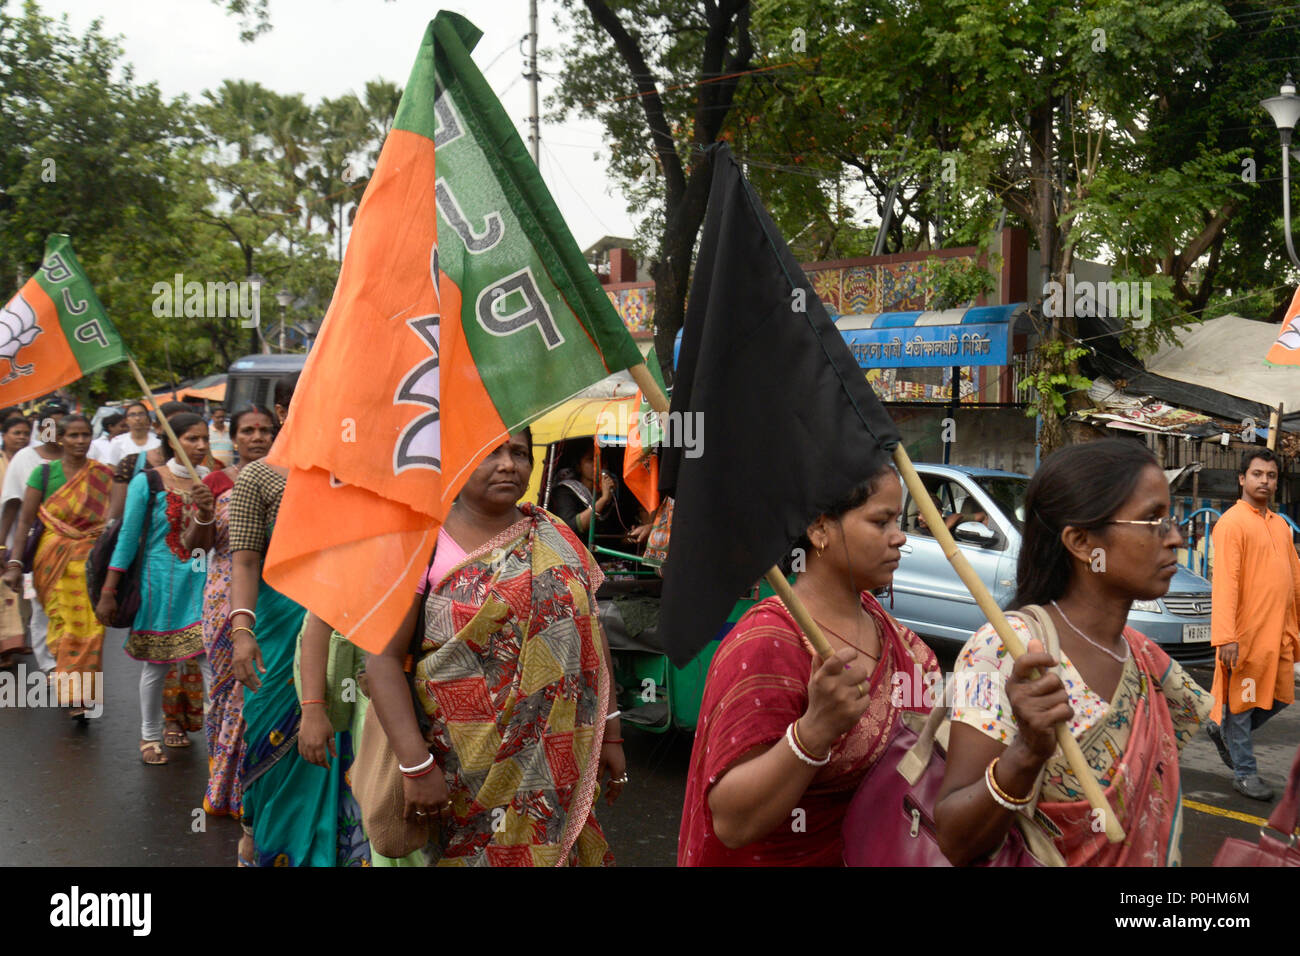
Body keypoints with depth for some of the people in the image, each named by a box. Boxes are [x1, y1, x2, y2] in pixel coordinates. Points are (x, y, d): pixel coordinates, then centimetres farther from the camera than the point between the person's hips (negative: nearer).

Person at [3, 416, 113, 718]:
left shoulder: (104, 475, 5)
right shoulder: (44, 473, 2)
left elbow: (113, 519, 7)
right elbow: (25, 521, 3)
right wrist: (15, 564, -1)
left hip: (91, 560, 1)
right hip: (54, 559, 0)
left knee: (91, 626, -6)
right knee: (65, 624, -1)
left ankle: (79, 695, 4)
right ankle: (70, 690, 15)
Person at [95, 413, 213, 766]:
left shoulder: (208, 482, 5)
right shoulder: (147, 481, -6)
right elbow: (128, 537, -4)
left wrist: (207, 510, -18)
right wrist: (108, 592, -5)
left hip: (201, 580, 3)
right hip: (159, 580, -2)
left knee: (211, 659, -5)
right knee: (156, 664, 7)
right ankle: (151, 736, 26)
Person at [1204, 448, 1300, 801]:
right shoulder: (1232, 523, -11)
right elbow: (1224, 582, -18)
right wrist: (1225, 636, -24)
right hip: (1246, 632, -8)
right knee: (1241, 701, 3)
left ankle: (1223, 731, 34)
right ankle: (1244, 772, 15)